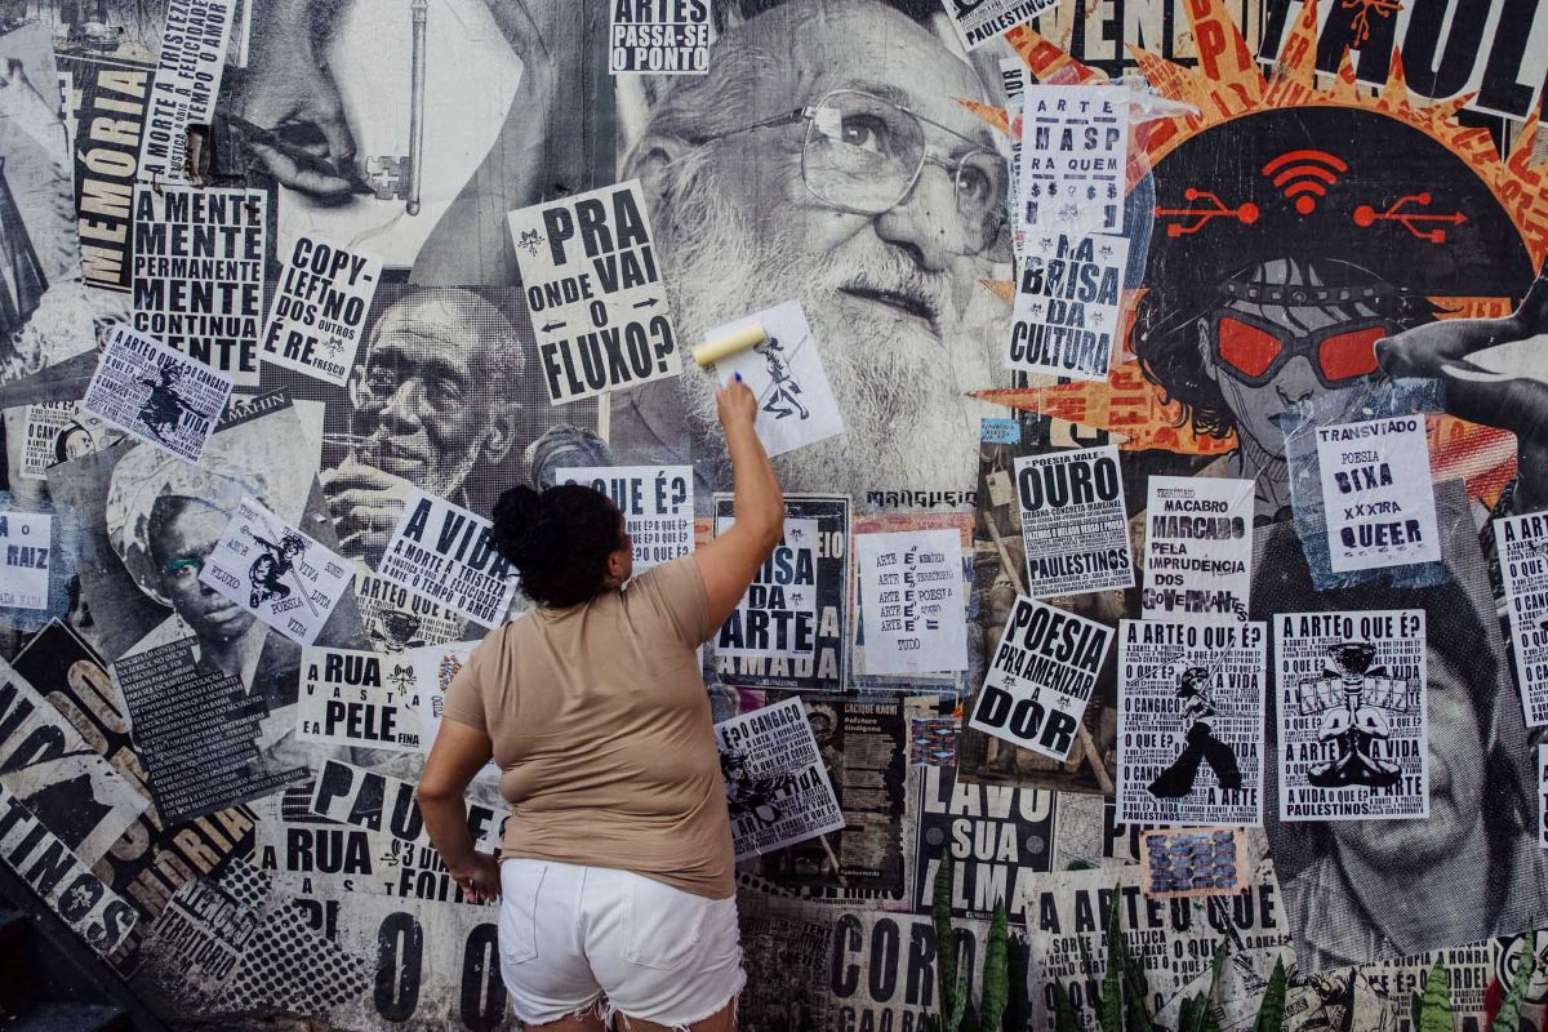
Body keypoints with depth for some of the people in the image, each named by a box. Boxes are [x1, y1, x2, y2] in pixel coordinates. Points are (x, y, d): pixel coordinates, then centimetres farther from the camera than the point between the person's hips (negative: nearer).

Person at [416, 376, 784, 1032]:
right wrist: (738, 422, 14)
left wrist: (467, 865, 25)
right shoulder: (657, 613, -7)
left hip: (536, 894, 4)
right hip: (661, 895, -4)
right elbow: (762, 524, 0)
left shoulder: (493, 658, 4)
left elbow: (436, 787, 7)